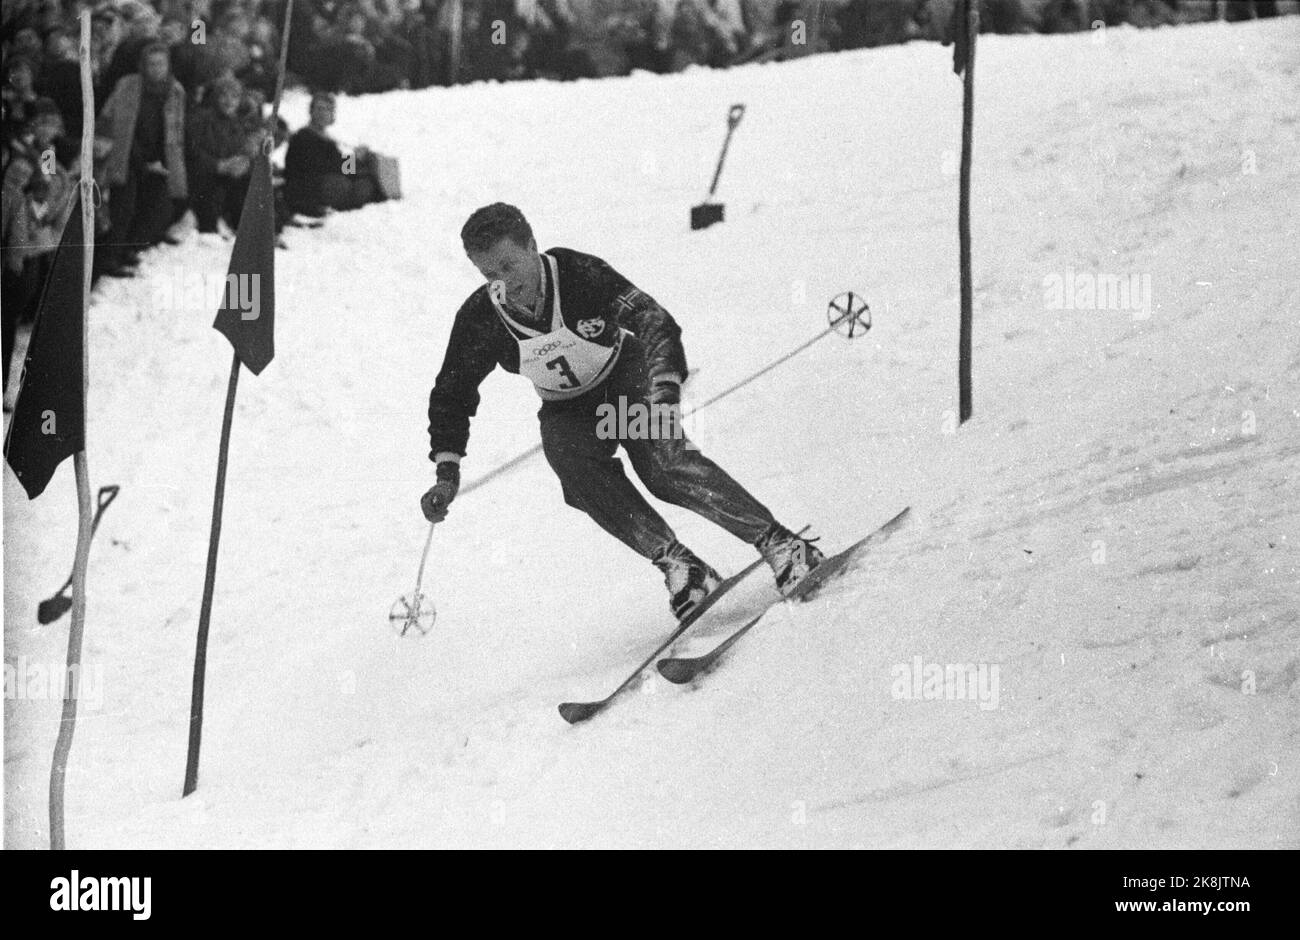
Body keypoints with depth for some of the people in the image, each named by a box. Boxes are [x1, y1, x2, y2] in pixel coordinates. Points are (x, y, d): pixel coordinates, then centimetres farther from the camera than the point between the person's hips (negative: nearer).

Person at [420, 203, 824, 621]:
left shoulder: (578, 273, -27)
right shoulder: (479, 319, -18)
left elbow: (653, 321, -28)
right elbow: (452, 395, -5)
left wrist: (665, 389, -45)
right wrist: (447, 472, -14)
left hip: (624, 374, -3)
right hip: (568, 410, 3)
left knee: (663, 463, -29)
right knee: (570, 458, -31)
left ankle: (778, 543, -26)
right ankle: (675, 562, -28)